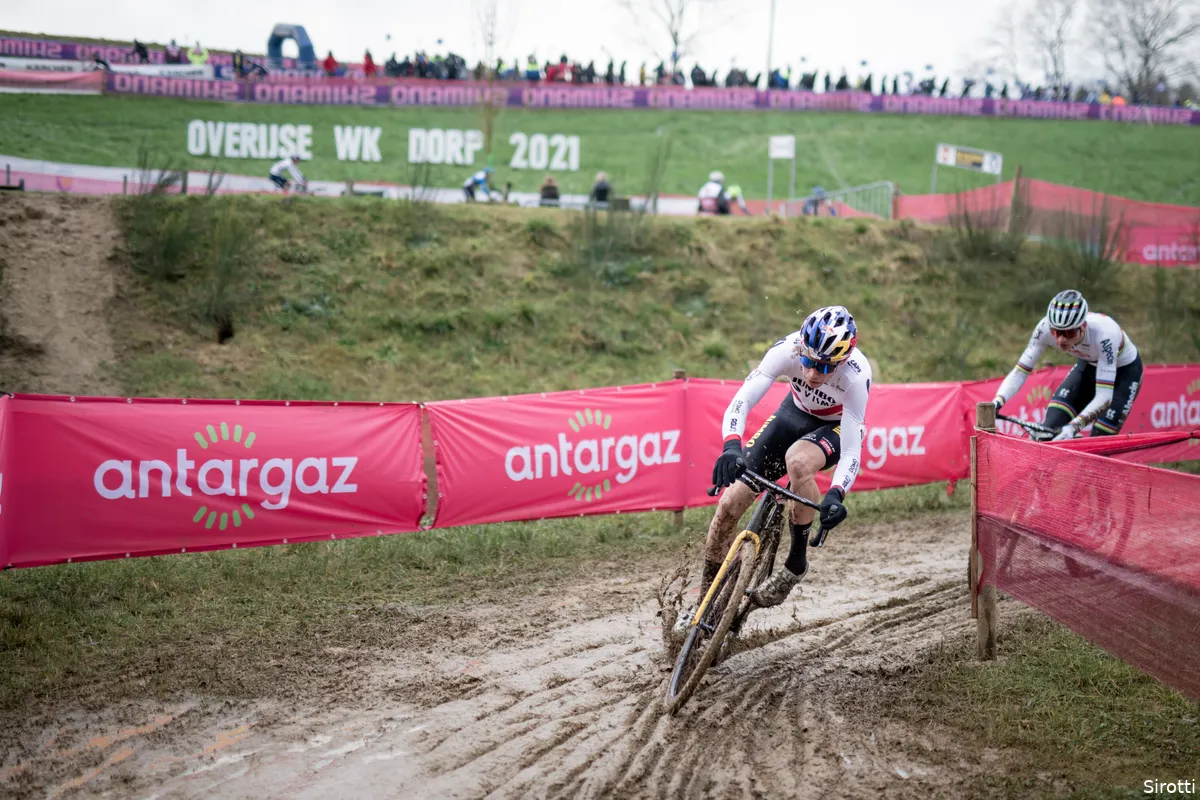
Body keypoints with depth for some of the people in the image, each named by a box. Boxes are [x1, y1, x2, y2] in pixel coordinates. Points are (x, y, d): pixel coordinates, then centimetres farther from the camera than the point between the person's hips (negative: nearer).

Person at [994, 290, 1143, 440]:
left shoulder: (1103, 334, -41)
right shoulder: (1045, 328, -30)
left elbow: (1104, 397, -43)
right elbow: (1019, 372, -25)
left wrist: (1073, 427, -57)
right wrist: (995, 404, -42)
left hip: (1125, 370, -4)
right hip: (1088, 365, 4)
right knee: (1049, 430, -15)